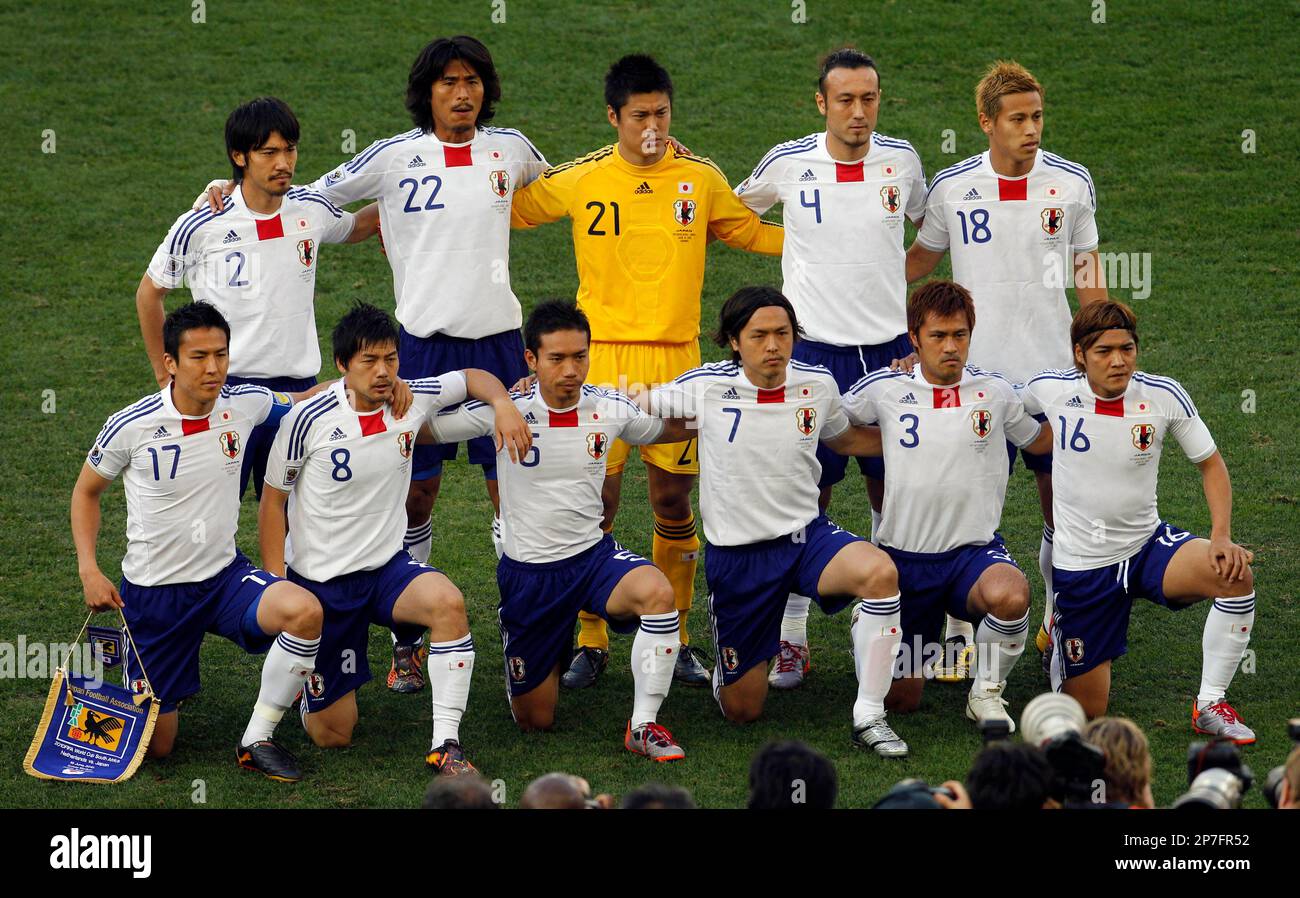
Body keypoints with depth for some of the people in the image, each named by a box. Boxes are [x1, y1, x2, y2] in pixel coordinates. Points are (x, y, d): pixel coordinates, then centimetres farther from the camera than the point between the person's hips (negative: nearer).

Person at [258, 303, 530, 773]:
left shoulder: (411, 399, -7)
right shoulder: (308, 421, -17)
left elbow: (473, 378, 13)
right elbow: (273, 500, -5)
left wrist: (503, 405, -9)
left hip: (388, 566, 3)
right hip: (321, 580, -3)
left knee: (448, 602, -34)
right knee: (333, 734, 1)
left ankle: (445, 743, -25)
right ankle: (306, 683, 38)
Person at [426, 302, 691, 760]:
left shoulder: (611, 408, -5)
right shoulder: (505, 411, -14)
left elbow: (672, 429, 14)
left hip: (593, 554, 1)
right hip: (526, 571, -1)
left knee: (657, 592, -35)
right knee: (534, 720, 8)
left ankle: (643, 726, -20)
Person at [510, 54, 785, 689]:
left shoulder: (701, 179, 4)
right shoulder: (580, 180, 1)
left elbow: (750, 233, 20)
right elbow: (508, 211, 15)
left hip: (675, 359, 1)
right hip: (603, 357, -1)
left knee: (672, 501, 3)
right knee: (596, 500, -2)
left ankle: (674, 640, 15)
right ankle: (591, 642, 10)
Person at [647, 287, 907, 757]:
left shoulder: (817, 384, -3)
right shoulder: (706, 387, -12)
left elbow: (845, 438, 19)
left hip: (806, 536, 1)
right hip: (736, 554, -1)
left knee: (880, 573, -34)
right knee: (742, 709, 5)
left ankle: (869, 718, -21)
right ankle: (730, 661, 45)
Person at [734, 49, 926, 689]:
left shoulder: (900, 159, 2)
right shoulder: (789, 164, -5)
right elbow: (732, 213, 16)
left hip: (890, 348, 2)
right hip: (814, 348, -2)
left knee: (892, 491, 7)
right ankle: (791, 637, 5)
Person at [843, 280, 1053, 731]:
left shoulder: (994, 391, 1)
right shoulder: (883, 389, 0)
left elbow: (1039, 439, 17)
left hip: (975, 548, -1)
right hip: (905, 556, 1)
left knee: (1010, 595, -38)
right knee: (900, 699, 3)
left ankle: (987, 691, -8)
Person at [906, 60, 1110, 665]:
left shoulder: (1072, 183, 0)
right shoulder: (951, 188, -2)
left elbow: (1087, 272, 9)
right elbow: (921, 259, 14)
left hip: (1051, 369, 1)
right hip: (974, 367, -1)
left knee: (1060, 492, 4)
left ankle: (1059, 619, 20)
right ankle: (959, 627, 13)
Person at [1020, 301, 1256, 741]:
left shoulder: (1164, 396, -13)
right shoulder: (1051, 390, -13)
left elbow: (1211, 464, -2)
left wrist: (1221, 536, -15)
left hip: (1148, 544, 1)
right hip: (1080, 564, -1)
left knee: (1235, 575, -30)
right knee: (1087, 708, 4)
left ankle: (1210, 704, -12)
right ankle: (1061, 640, 41)